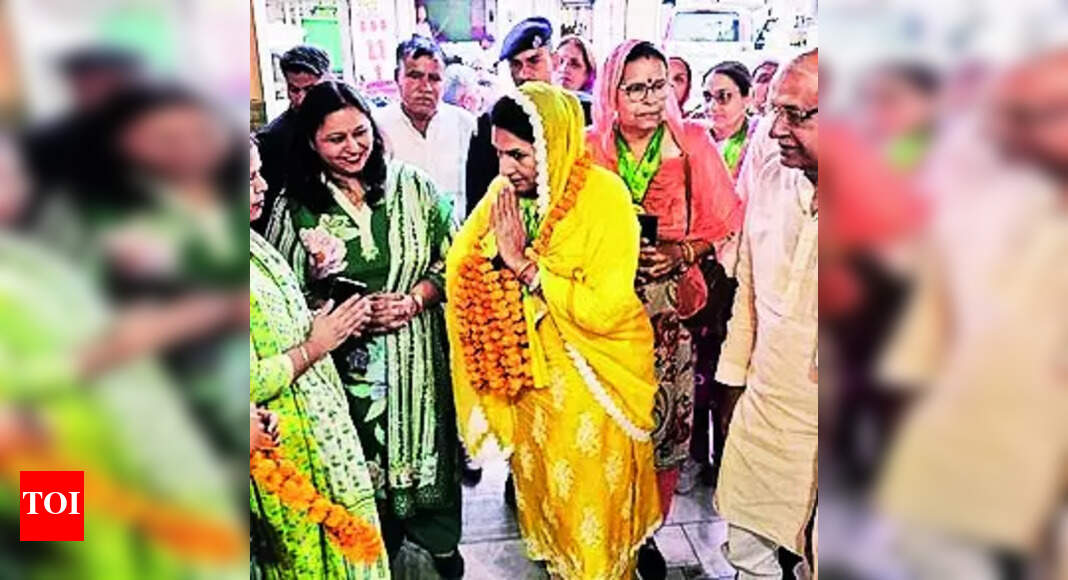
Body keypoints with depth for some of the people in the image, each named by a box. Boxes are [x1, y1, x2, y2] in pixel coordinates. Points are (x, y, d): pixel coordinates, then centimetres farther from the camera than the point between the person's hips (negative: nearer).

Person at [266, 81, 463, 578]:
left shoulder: (412, 186, -3)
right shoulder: (295, 207, -5)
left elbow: (453, 260, 0)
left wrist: (413, 300, -16)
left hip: (416, 353, 1)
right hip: (347, 361, 0)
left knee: (425, 443, 14)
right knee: (364, 459, 13)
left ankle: (439, 538, 40)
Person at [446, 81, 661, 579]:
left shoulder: (604, 196, -20)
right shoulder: (505, 191, -1)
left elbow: (604, 308, -27)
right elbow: (459, 265, -3)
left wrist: (523, 263, -23)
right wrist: (499, 251, -22)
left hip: (590, 382, -5)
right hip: (528, 374, 6)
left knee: (592, 496, 11)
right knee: (541, 485, 22)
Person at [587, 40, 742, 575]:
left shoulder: (692, 142, -3)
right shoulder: (588, 149, -2)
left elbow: (722, 226, -1)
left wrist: (681, 255, -16)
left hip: (668, 313, 0)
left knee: (663, 428, 5)